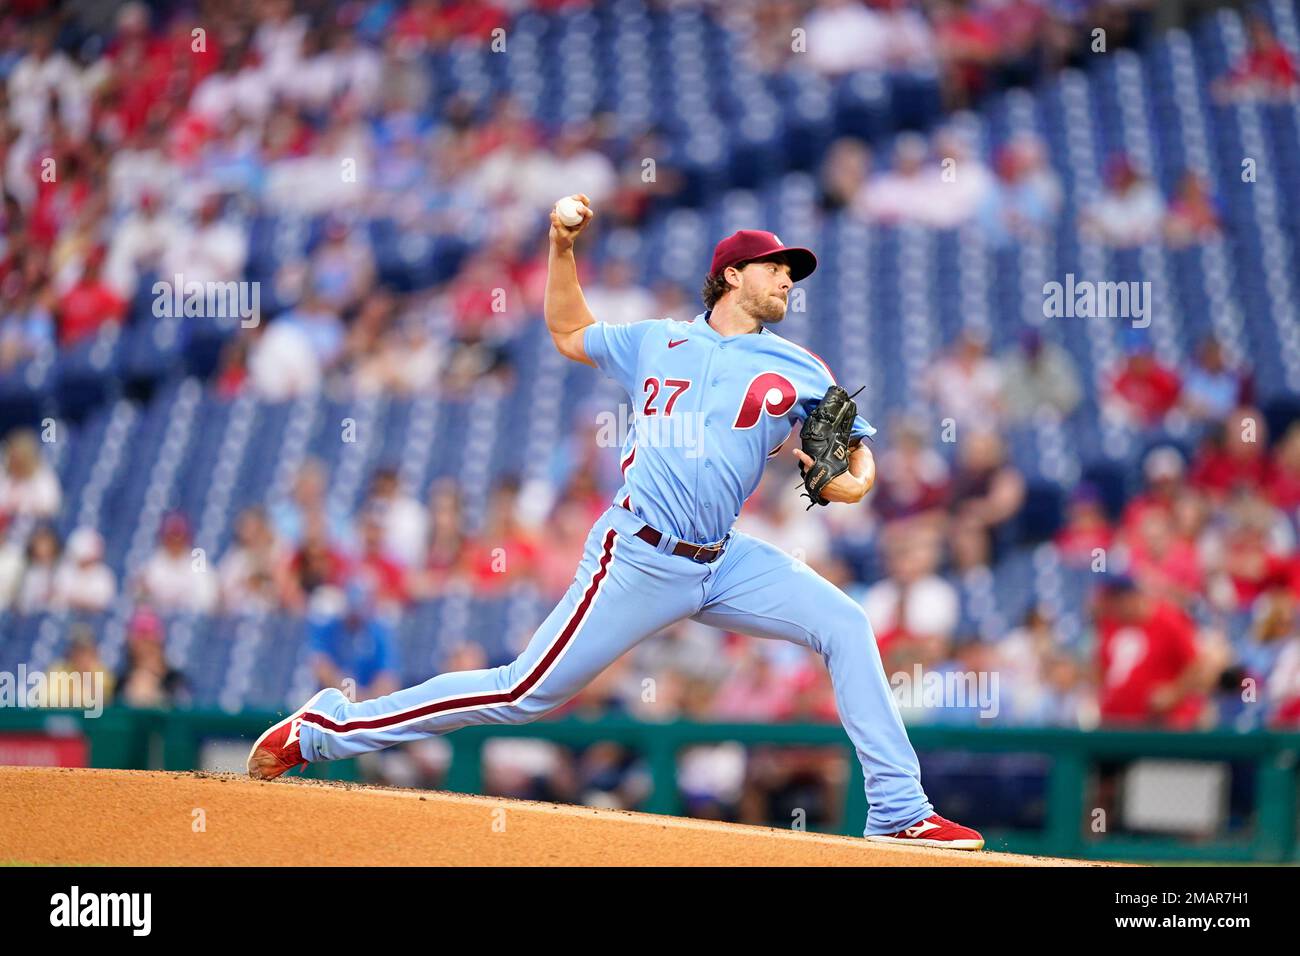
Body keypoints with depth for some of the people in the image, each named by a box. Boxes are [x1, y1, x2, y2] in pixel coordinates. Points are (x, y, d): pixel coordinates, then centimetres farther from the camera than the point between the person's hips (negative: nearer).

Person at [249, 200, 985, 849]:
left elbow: (860, 448, 12)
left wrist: (856, 478, -12)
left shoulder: (799, 372, 10)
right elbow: (568, 333, 25)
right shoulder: (656, 343, 9)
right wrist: (563, 247, 12)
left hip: (723, 564, 3)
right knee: (527, 694, -6)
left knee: (846, 626, -12)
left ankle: (898, 812, -9)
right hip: (639, 561, -3)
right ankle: (330, 728, 4)